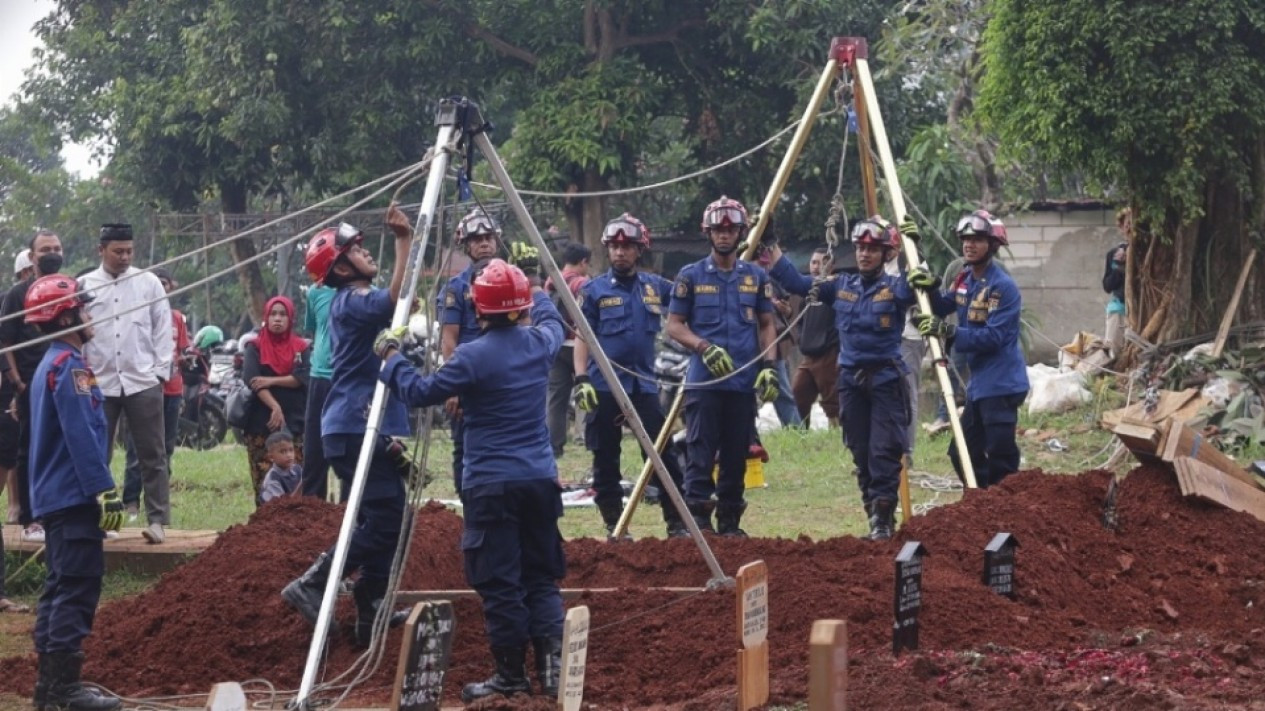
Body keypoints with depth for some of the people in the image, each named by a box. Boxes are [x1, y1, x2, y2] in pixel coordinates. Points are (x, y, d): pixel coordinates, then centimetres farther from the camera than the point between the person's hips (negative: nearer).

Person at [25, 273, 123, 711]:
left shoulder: (49, 364, 18)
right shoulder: (70, 366, -14)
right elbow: (81, 436, -21)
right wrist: (106, 492, -22)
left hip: (53, 495, 10)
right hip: (75, 495, -10)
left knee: (61, 587, 13)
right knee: (78, 588, -10)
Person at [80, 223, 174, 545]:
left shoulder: (148, 283, 5)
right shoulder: (84, 286, 5)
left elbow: (163, 329, 6)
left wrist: (161, 371, -1)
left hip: (142, 382, -1)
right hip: (99, 383, 1)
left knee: (152, 455, 0)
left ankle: (157, 520, 2)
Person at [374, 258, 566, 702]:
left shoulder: (473, 357, -13)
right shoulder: (541, 344, 4)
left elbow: (421, 393, -5)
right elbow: (551, 318, 29)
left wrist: (392, 357, 8)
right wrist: (536, 292, 45)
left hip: (492, 484, -5)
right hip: (540, 479, 5)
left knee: (499, 582, 0)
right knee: (541, 576, 11)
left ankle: (512, 676, 4)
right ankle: (552, 662, -4)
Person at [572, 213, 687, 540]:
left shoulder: (656, 287, 9)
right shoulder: (594, 290, 2)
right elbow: (582, 338, 0)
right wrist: (581, 379, -10)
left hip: (644, 384, 2)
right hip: (604, 386, -2)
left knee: (664, 453, -4)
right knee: (606, 460, 3)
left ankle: (677, 523, 1)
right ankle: (614, 526, 10)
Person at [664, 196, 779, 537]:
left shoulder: (756, 277, 11)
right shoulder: (691, 276, 3)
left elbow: (766, 325, 14)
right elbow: (674, 325, 3)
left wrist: (768, 365, 0)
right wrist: (704, 348, -13)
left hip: (744, 381, 3)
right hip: (703, 381, -3)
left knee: (736, 457, 6)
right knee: (700, 454, -7)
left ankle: (730, 521, 13)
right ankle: (698, 519, -6)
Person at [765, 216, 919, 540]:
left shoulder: (894, 288, -2)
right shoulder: (840, 287, 11)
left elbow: (918, 287, -23)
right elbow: (795, 282, 12)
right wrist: (770, 245, 6)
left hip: (886, 379, -5)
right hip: (851, 379, 5)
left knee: (884, 452, -10)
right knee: (861, 453, 6)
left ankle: (883, 520, -9)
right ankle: (873, 515, 14)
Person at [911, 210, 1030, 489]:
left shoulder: (1002, 286, -18)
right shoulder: (965, 280, 9)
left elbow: (993, 337, -25)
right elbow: (943, 308, 23)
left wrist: (948, 332, -28)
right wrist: (930, 288, 2)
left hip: (1001, 385, -10)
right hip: (979, 384, 10)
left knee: (1000, 459, -10)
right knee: (963, 453, 16)